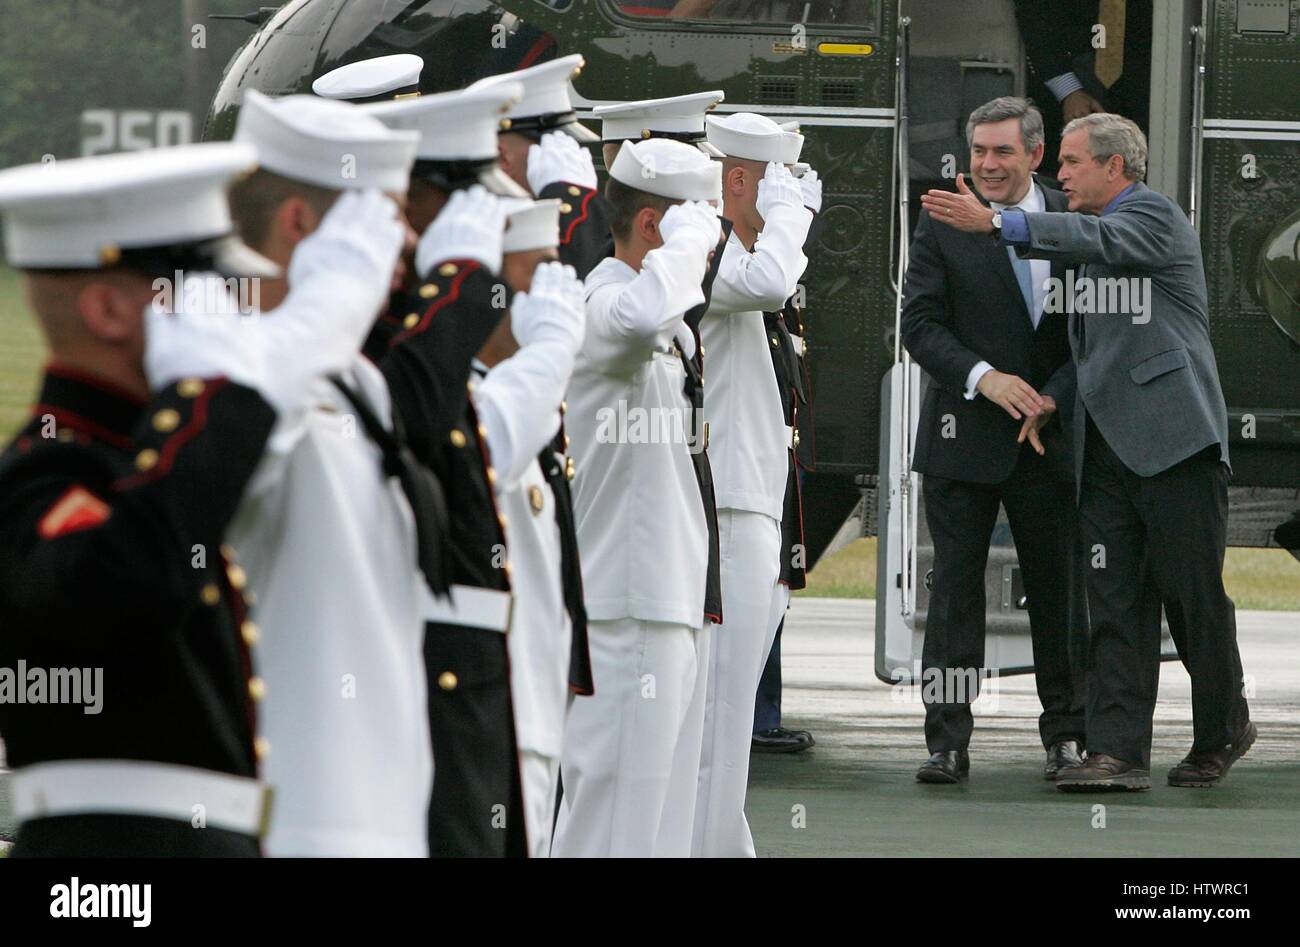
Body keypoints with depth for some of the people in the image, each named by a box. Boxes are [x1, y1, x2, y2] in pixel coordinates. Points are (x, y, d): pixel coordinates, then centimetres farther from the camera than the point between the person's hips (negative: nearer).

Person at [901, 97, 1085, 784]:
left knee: (1056, 587, 6)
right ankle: (947, 741, 1)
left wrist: (1063, 395, -5)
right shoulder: (943, 226, -1)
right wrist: (984, 378, -19)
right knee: (955, 585, -1)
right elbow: (920, 324, -6)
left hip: (1050, 434, 2)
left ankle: (1066, 733, 16)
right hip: (965, 436, -2)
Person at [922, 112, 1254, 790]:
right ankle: (1118, 752, -3)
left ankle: (1220, 731, 18)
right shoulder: (1092, 238, 20)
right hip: (1106, 448, 8)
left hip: (1173, 441, -8)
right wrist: (1054, 396, 9)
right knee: (1114, 604, 0)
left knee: (1194, 595, 0)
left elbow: (1099, 241, -25)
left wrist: (995, 223, -33)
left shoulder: (1156, 218, -4)